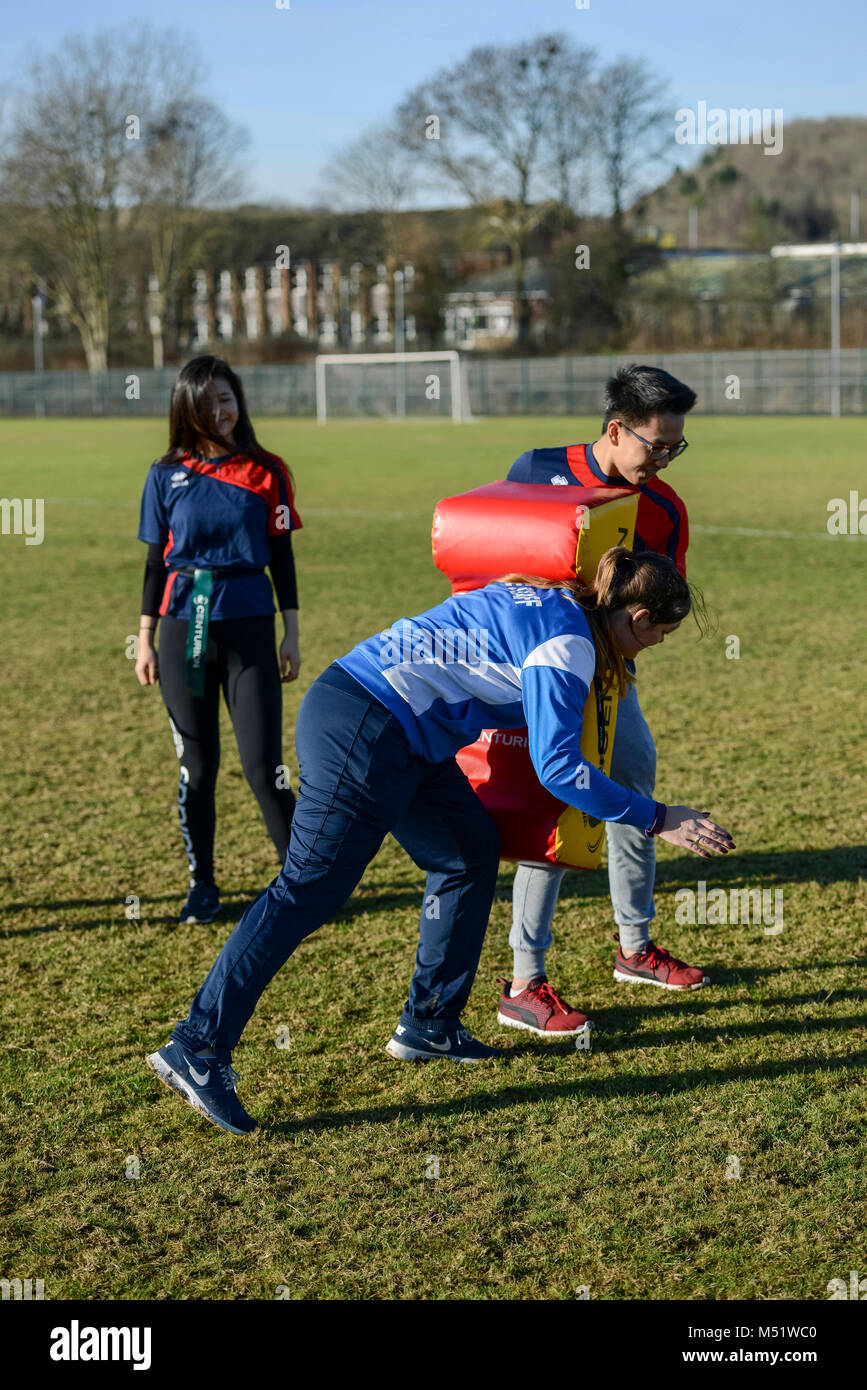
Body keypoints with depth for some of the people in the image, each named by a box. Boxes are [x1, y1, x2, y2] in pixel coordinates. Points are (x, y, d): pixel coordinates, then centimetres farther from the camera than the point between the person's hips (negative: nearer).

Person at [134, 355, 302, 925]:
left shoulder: (267, 472, 2)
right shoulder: (167, 476, 4)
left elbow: (282, 558, 4)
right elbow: (156, 562, 8)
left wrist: (292, 637, 2)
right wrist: (146, 640, 6)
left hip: (248, 627, -1)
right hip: (184, 630, 1)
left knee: (263, 766, -6)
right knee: (197, 765, 8)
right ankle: (202, 885, 21)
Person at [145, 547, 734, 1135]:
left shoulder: (545, 600, 16)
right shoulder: (568, 643, -12)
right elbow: (557, 766, -18)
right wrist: (657, 820, -14)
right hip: (361, 732, -10)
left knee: (471, 852, 14)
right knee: (310, 888, -8)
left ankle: (427, 1025, 22)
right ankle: (196, 1048, -6)